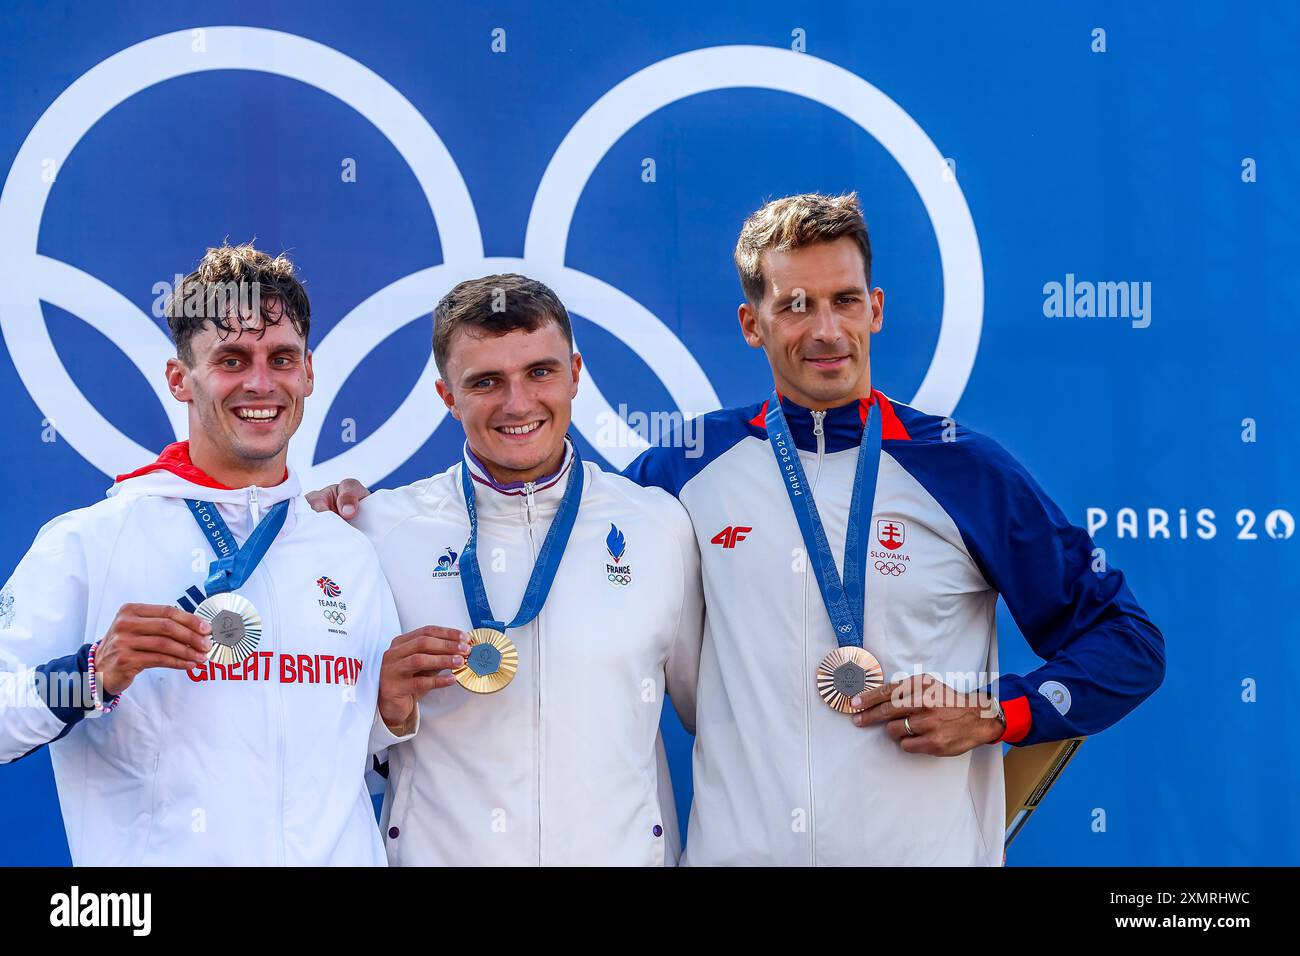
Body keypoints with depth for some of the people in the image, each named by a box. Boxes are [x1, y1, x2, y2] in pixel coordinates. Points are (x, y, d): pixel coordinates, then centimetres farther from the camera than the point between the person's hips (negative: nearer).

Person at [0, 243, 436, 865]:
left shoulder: (353, 554, 7)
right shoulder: (86, 543, -6)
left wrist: (397, 710, -3)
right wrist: (94, 677, -27)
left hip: (342, 856, 4)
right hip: (160, 855, -3)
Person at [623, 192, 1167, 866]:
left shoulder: (966, 469, -3)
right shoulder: (690, 466, 1)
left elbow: (1128, 644, 1)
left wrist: (994, 713, -13)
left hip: (929, 852, -1)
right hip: (735, 847, 1)